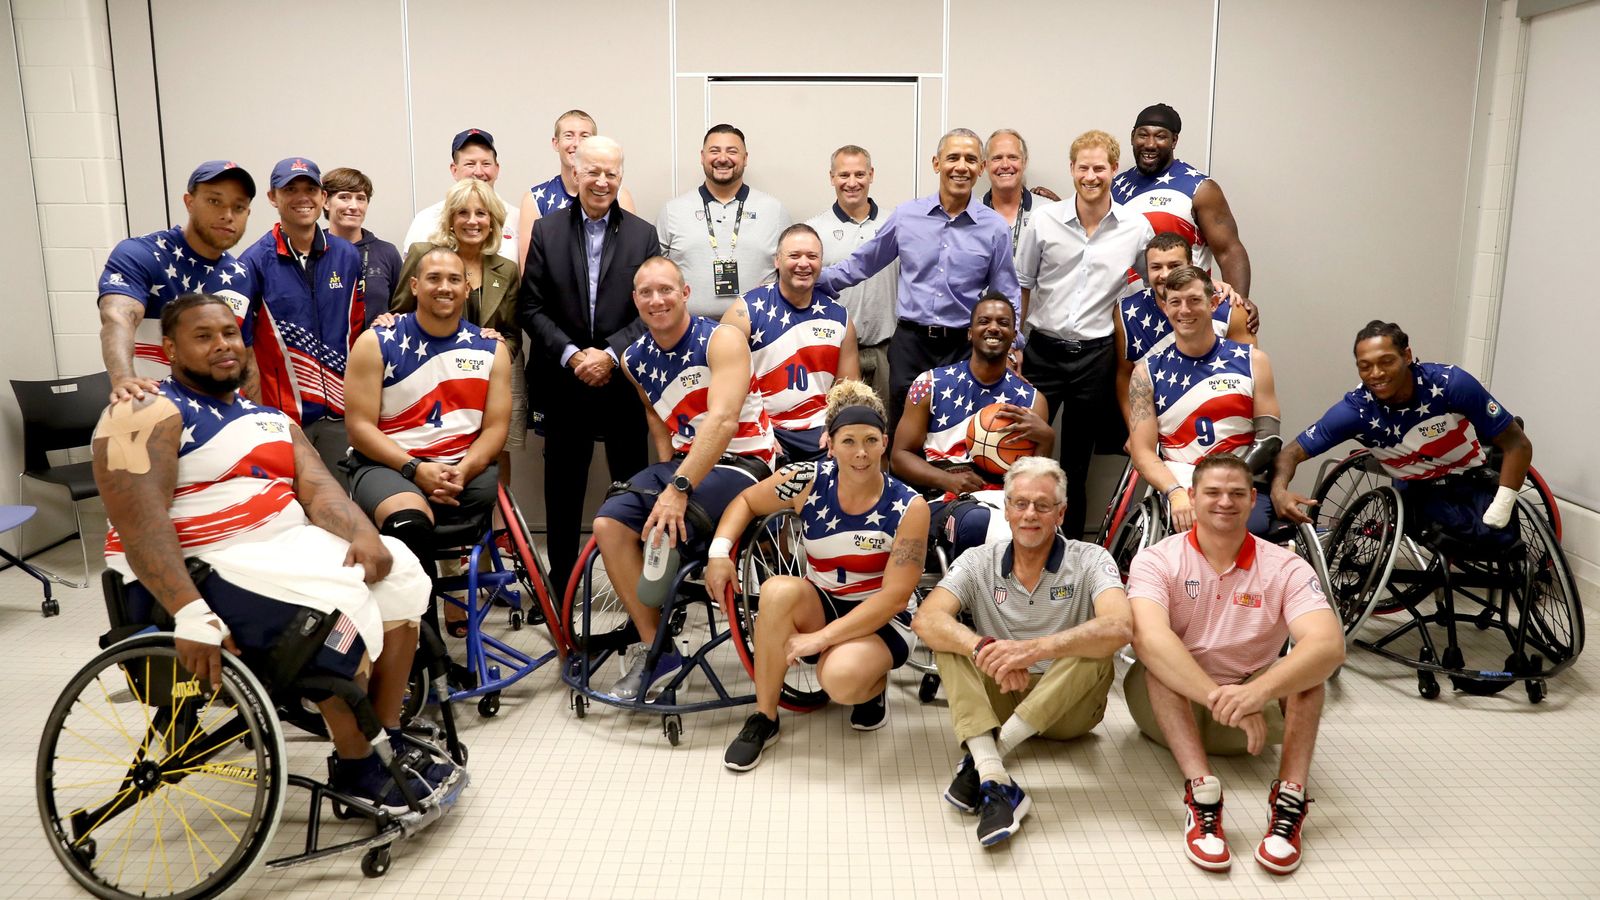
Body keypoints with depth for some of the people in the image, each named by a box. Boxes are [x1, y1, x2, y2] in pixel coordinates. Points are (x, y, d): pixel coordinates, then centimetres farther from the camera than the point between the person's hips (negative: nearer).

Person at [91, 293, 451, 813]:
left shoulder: (270, 419, 18)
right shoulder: (150, 414, -6)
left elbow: (317, 487, 3)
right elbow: (139, 521, -20)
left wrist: (364, 536, -19)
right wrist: (191, 614, -33)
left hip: (289, 546, 8)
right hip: (204, 571, -8)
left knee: (398, 573, -10)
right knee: (340, 607, -27)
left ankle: (388, 739, -3)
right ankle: (355, 768, -10)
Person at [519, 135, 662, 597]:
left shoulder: (643, 235, 5)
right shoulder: (546, 231, 5)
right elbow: (531, 308, 1)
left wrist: (611, 354, -14)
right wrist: (572, 355, -11)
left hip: (625, 380, 0)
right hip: (565, 381, 0)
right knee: (564, 485, 8)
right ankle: (560, 579, 20)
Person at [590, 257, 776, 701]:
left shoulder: (721, 341, -14)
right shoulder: (635, 359, 7)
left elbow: (722, 421, -26)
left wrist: (679, 489, -32)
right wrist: (666, 478, -1)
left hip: (740, 462, -6)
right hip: (681, 463, 7)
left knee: (665, 527, -29)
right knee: (609, 523, -16)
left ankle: (656, 647, -2)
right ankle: (653, 646, -8)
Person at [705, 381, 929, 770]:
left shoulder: (909, 507, -17)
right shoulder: (808, 481, -10)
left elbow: (894, 596, -19)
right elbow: (745, 501, 6)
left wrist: (821, 638, -25)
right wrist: (719, 550, -13)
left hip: (879, 623, -3)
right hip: (818, 608, 3)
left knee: (841, 679, -36)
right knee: (779, 590, -32)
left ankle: (873, 686, 4)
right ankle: (764, 719, -15)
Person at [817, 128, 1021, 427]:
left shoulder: (995, 227, 1)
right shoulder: (906, 215, 3)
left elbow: (1006, 298, 7)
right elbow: (863, 263, 13)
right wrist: (816, 279, 6)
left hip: (965, 347, 0)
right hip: (910, 343, 1)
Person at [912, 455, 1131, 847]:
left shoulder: (1089, 560, -7)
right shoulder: (979, 562, -1)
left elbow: (1119, 627, -28)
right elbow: (925, 619, -18)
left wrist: (1035, 648, -41)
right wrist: (983, 648, -38)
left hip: (1066, 707, -2)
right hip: (996, 698, 2)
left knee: (1096, 649, -30)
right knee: (951, 637, -22)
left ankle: (985, 758, -34)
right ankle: (994, 780, -42)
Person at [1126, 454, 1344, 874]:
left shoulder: (1285, 567, -7)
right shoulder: (1157, 560, -11)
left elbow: (1330, 645, -26)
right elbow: (1149, 638, -31)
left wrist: (1257, 691, -43)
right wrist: (1219, 696, -45)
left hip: (1255, 709, 2)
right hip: (1171, 703, -1)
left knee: (1308, 659, -23)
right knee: (1157, 660, -31)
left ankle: (1290, 799, -33)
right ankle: (1201, 789, -42)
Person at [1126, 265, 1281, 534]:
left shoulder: (1252, 360, 10)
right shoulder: (1148, 371, 8)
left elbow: (1269, 439, 5)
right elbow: (1143, 452, 2)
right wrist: (1175, 493, -18)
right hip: (1179, 487, -1)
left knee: (1249, 529, -32)